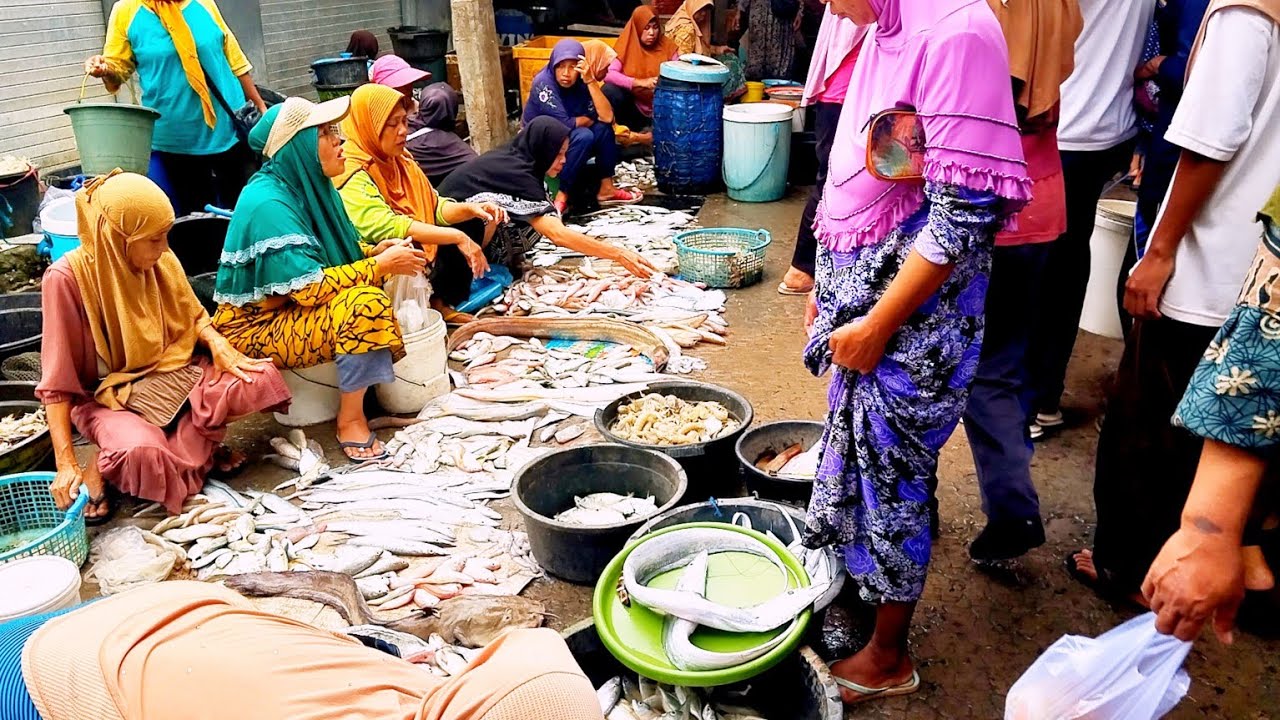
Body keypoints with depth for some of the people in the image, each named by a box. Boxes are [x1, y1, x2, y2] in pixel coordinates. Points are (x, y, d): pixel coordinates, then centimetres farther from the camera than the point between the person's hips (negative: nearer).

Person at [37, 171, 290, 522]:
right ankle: (98, 471, -2)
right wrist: (65, 462, -21)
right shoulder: (67, 278, -20)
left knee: (260, 378, -19)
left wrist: (218, 345, -12)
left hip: (172, 373, 5)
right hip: (107, 397, -4)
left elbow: (192, 316, 12)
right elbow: (57, 381, -18)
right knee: (142, 453, -36)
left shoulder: (162, 262, -7)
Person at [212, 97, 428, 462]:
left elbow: (329, 253, 14)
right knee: (365, 303, -27)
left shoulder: (305, 186, 4)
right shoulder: (268, 203, -23)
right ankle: (350, 420, -16)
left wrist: (374, 252, -5)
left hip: (291, 311, 9)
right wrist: (380, 265, -21)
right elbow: (311, 287, -28)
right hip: (254, 329, -9)